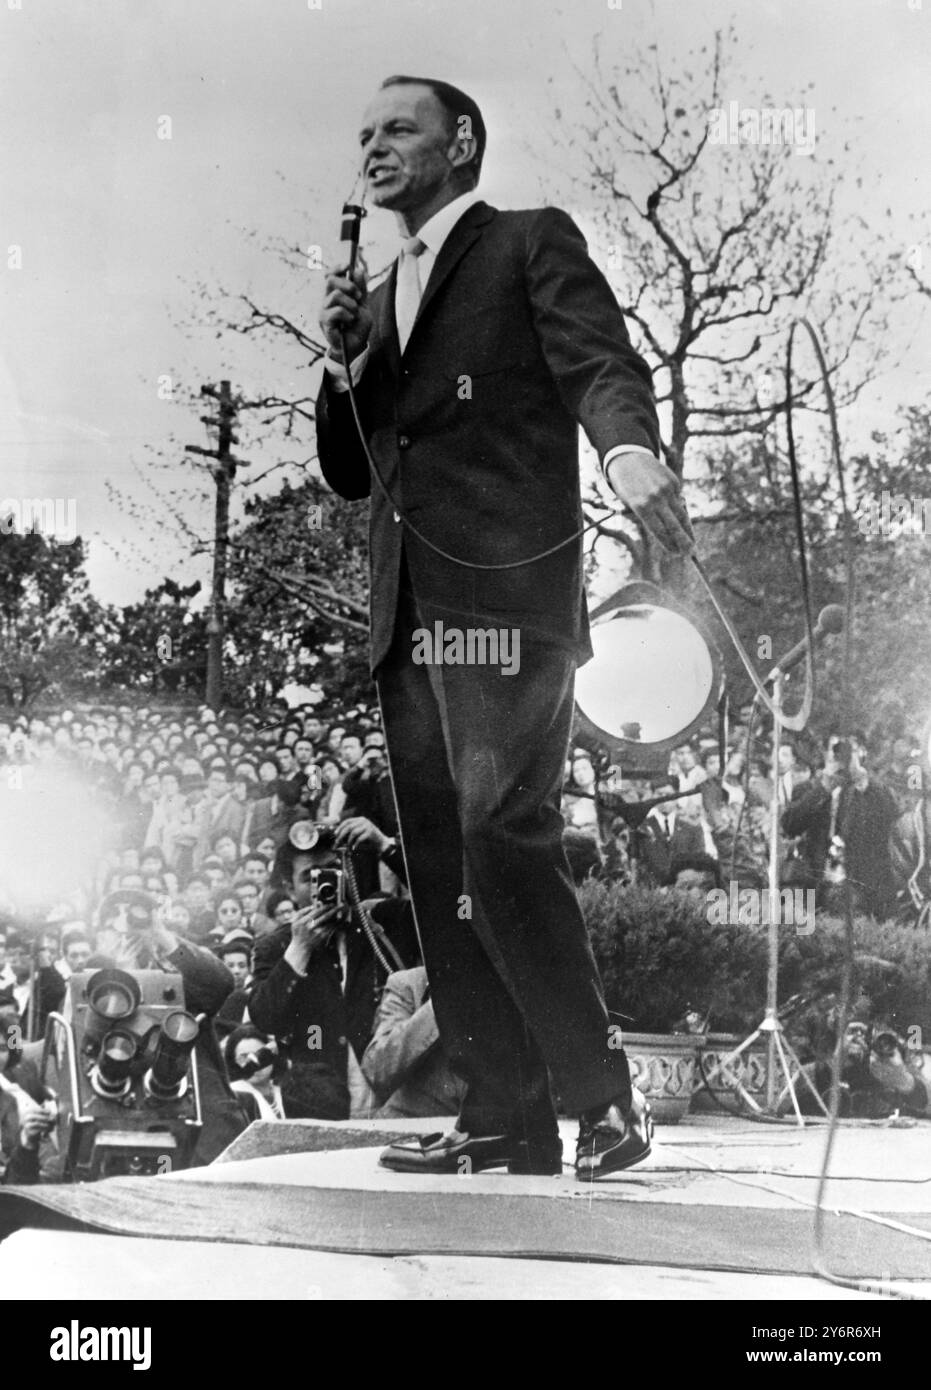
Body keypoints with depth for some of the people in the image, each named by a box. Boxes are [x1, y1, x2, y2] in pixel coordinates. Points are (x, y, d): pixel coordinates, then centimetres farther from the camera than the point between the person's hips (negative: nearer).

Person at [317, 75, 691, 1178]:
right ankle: (502, 1118, 7)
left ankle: (600, 1094, -3)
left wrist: (628, 446, -31)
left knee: (504, 837, -17)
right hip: (406, 610, 7)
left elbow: (600, 363, -9)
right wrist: (342, 361, 6)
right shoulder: (379, 297, 26)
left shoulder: (531, 242, 8)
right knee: (441, 869, 2)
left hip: (505, 592, -7)